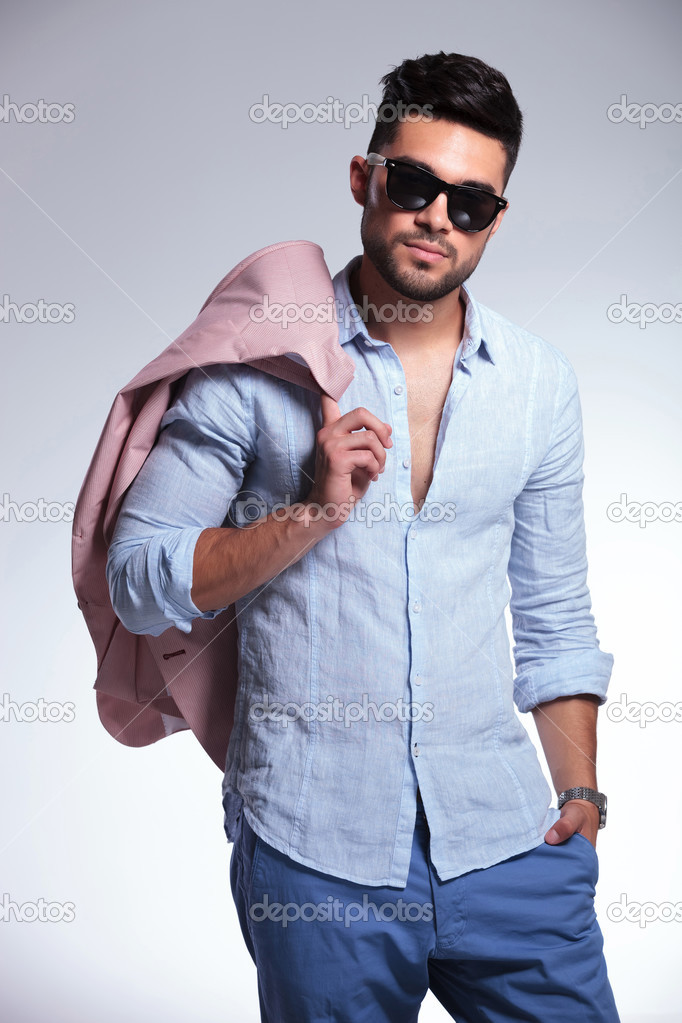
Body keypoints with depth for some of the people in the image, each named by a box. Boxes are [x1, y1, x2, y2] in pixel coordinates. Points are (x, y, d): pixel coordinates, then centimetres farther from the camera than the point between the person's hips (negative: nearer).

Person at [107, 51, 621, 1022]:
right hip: (314, 849, -2)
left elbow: (555, 613, 13)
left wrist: (581, 793, 9)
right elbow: (138, 580, -4)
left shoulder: (540, 379, 7)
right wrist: (313, 512, -15)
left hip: (506, 837, 3)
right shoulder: (257, 361, -4)